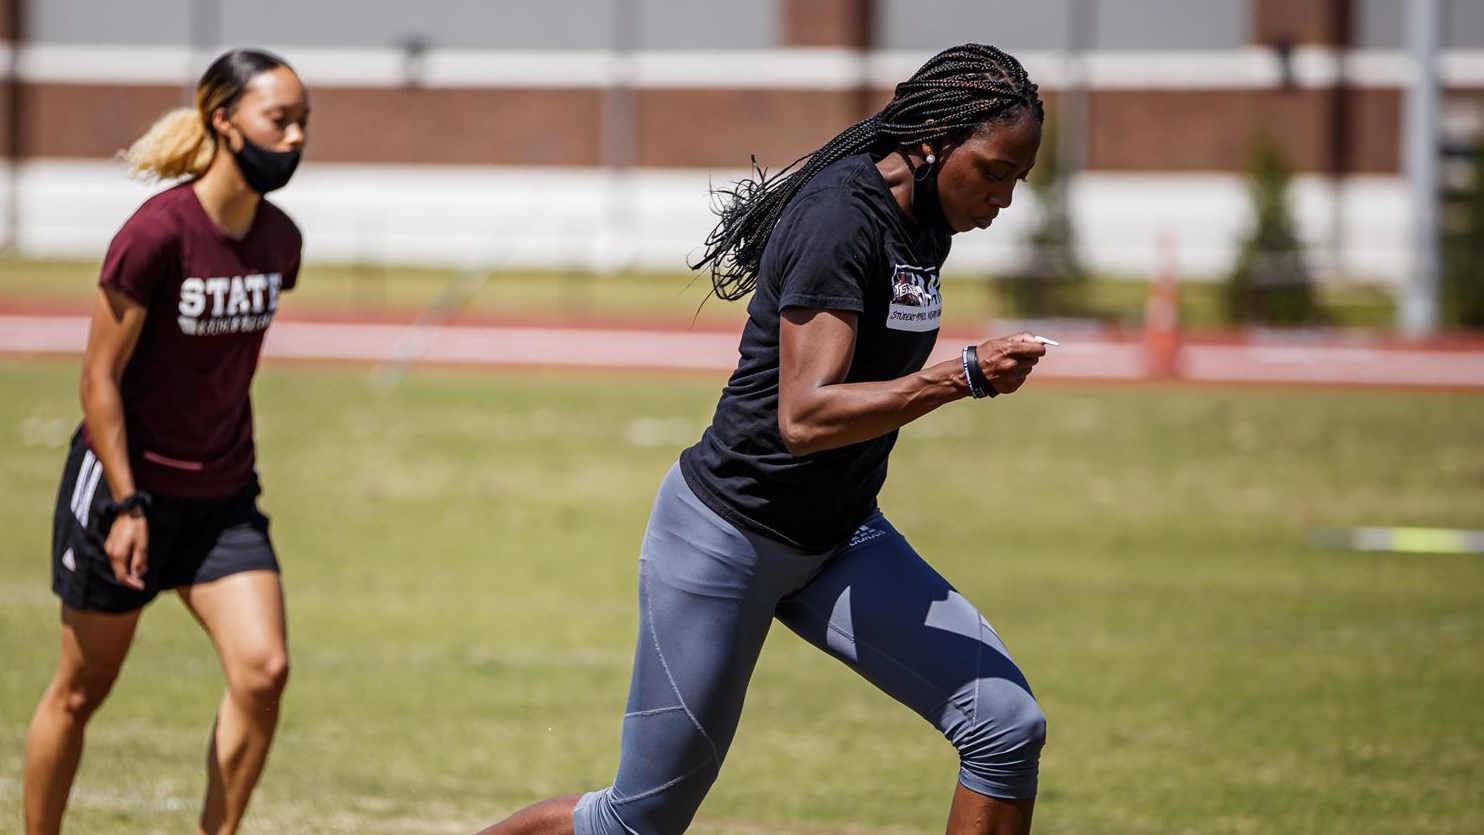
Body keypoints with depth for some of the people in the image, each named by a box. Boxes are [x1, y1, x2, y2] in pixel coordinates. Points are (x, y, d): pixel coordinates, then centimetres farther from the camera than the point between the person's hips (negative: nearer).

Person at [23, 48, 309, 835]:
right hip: (125, 480, -5)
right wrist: (127, 504, -18)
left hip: (222, 497, 5)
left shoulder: (279, 240, -1)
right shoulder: (157, 232, -20)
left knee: (263, 669, -12)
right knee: (80, 690, 7)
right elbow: (100, 377, -15)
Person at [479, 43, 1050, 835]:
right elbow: (803, 417, -34)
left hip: (837, 543, 8)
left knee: (1006, 724, -10)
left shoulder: (925, 218, 3)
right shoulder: (842, 218, -24)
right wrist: (964, 376, -40)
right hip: (727, 540, -8)